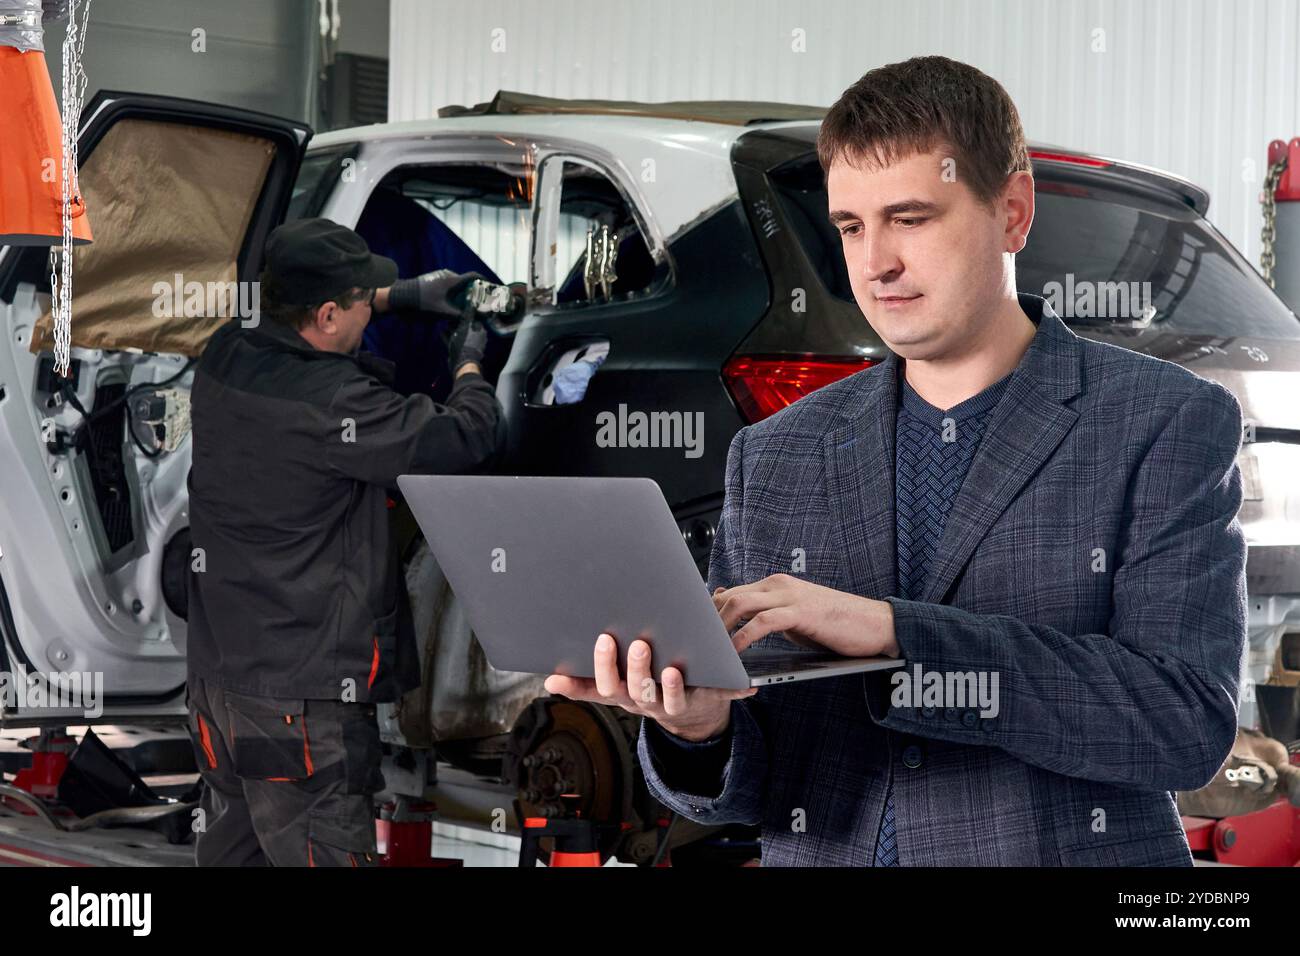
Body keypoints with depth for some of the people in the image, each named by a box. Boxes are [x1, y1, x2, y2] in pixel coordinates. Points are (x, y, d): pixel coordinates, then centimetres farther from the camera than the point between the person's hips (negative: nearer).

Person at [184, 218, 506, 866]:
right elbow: (472, 437, -15)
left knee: (228, 850, 18)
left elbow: (291, 316, 25)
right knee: (323, 853, -2)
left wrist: (401, 295, 29)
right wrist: (469, 365, 7)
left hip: (215, 672, 9)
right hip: (302, 698, -9)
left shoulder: (222, 360, 1)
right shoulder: (334, 404, -23)